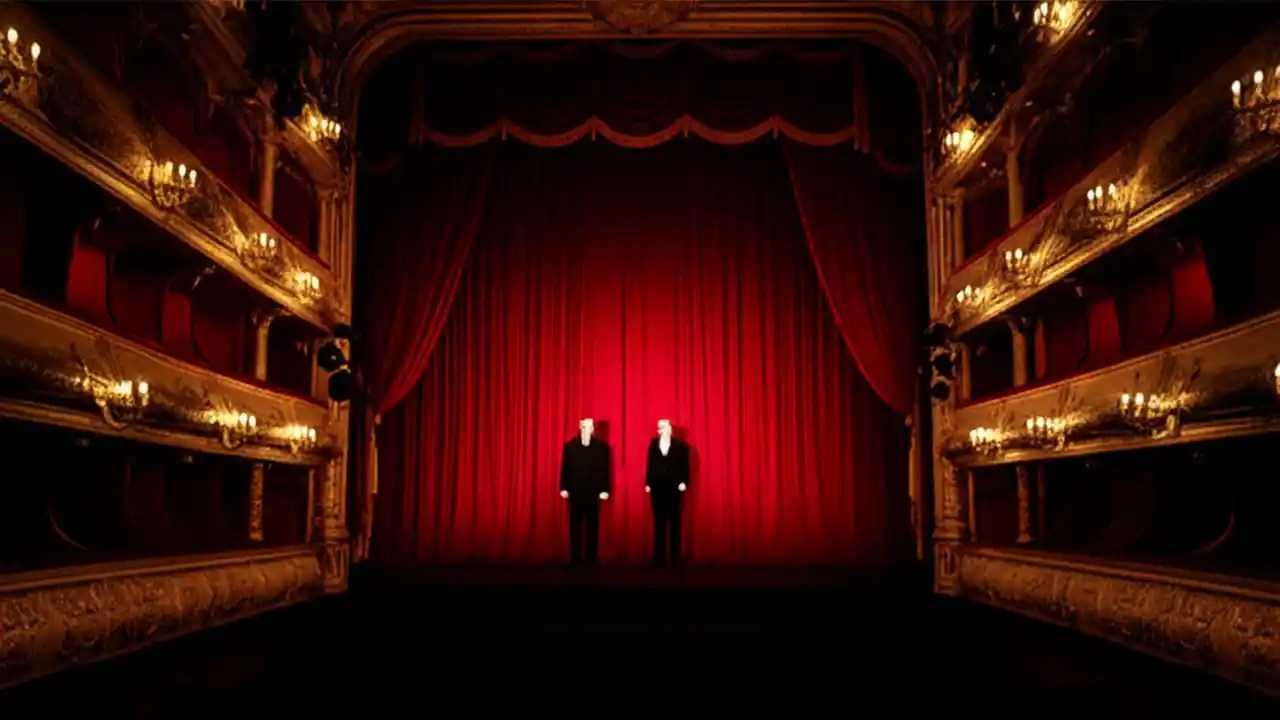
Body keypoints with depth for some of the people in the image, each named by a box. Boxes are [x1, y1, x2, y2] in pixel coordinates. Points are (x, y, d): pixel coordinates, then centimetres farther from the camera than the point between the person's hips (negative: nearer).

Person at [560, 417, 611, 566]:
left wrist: (605, 490, -6)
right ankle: (575, 558, 11)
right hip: (575, 492, 1)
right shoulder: (570, 446, 4)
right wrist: (564, 488, -1)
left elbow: (605, 469, -2)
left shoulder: (601, 446, 0)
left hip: (594, 493, -1)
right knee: (575, 527, 5)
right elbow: (565, 468, 4)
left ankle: (591, 558, 10)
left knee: (592, 527, 4)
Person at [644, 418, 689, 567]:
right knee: (659, 523, 5)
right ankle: (659, 558, 8)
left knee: (674, 523, 2)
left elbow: (685, 465, -1)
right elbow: (649, 464, 7)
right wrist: (647, 483, 2)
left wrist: (684, 482, -10)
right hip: (657, 488, 2)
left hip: (674, 488, -2)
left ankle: (675, 558, 6)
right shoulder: (653, 444, 8)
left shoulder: (680, 445, 2)